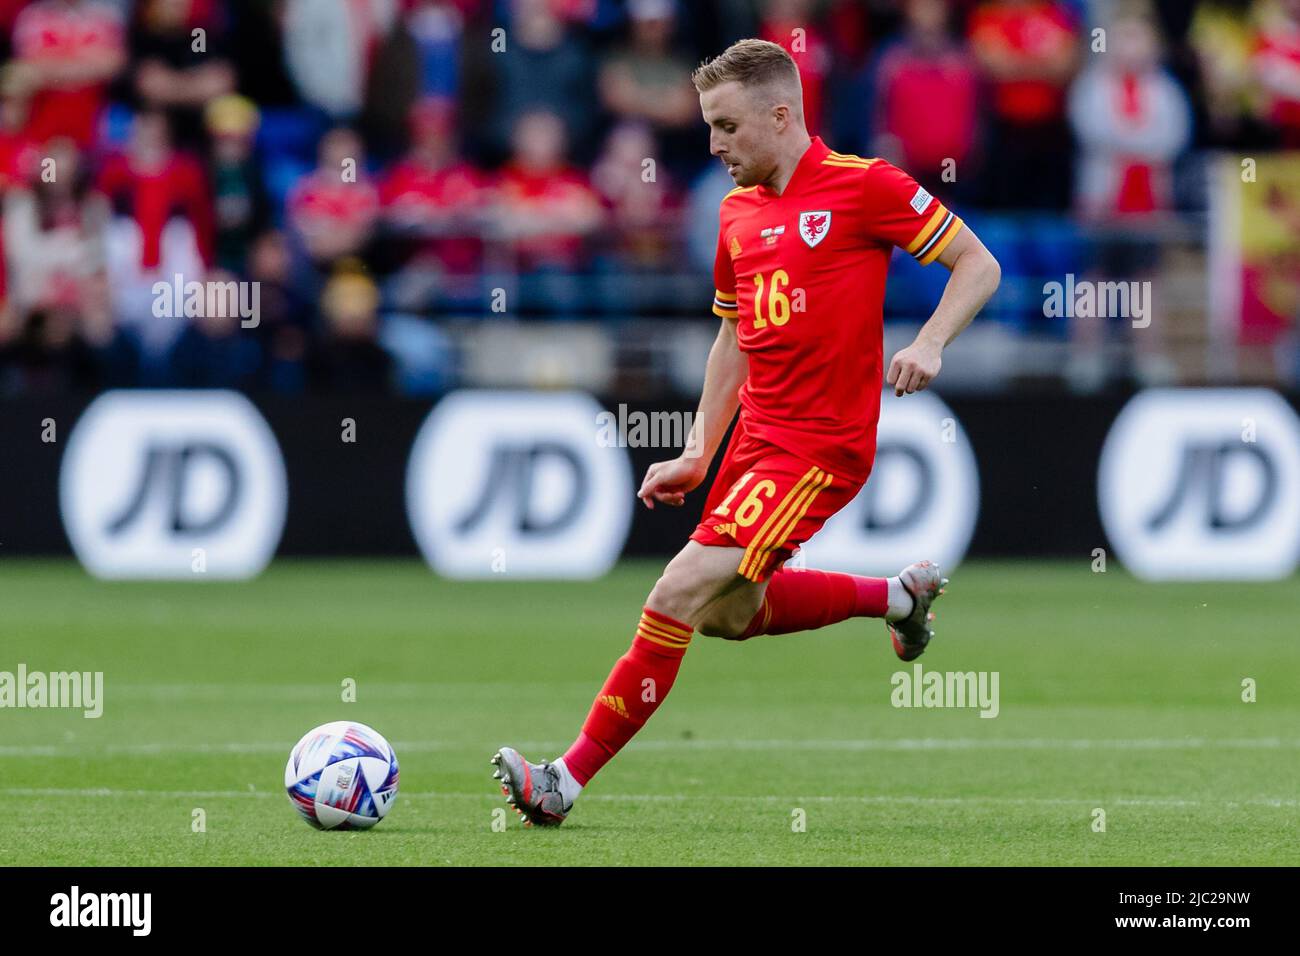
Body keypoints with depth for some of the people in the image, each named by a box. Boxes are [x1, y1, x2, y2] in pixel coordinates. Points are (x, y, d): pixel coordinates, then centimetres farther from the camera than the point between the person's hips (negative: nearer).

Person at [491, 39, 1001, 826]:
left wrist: (929, 346, -22)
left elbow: (978, 265, -6)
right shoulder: (740, 210, 12)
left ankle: (569, 780, -13)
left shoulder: (862, 185, -10)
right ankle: (899, 596, 36)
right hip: (757, 436, 9)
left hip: (821, 447, -9)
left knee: (681, 592, -16)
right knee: (727, 612, 19)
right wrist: (699, 455, 16)